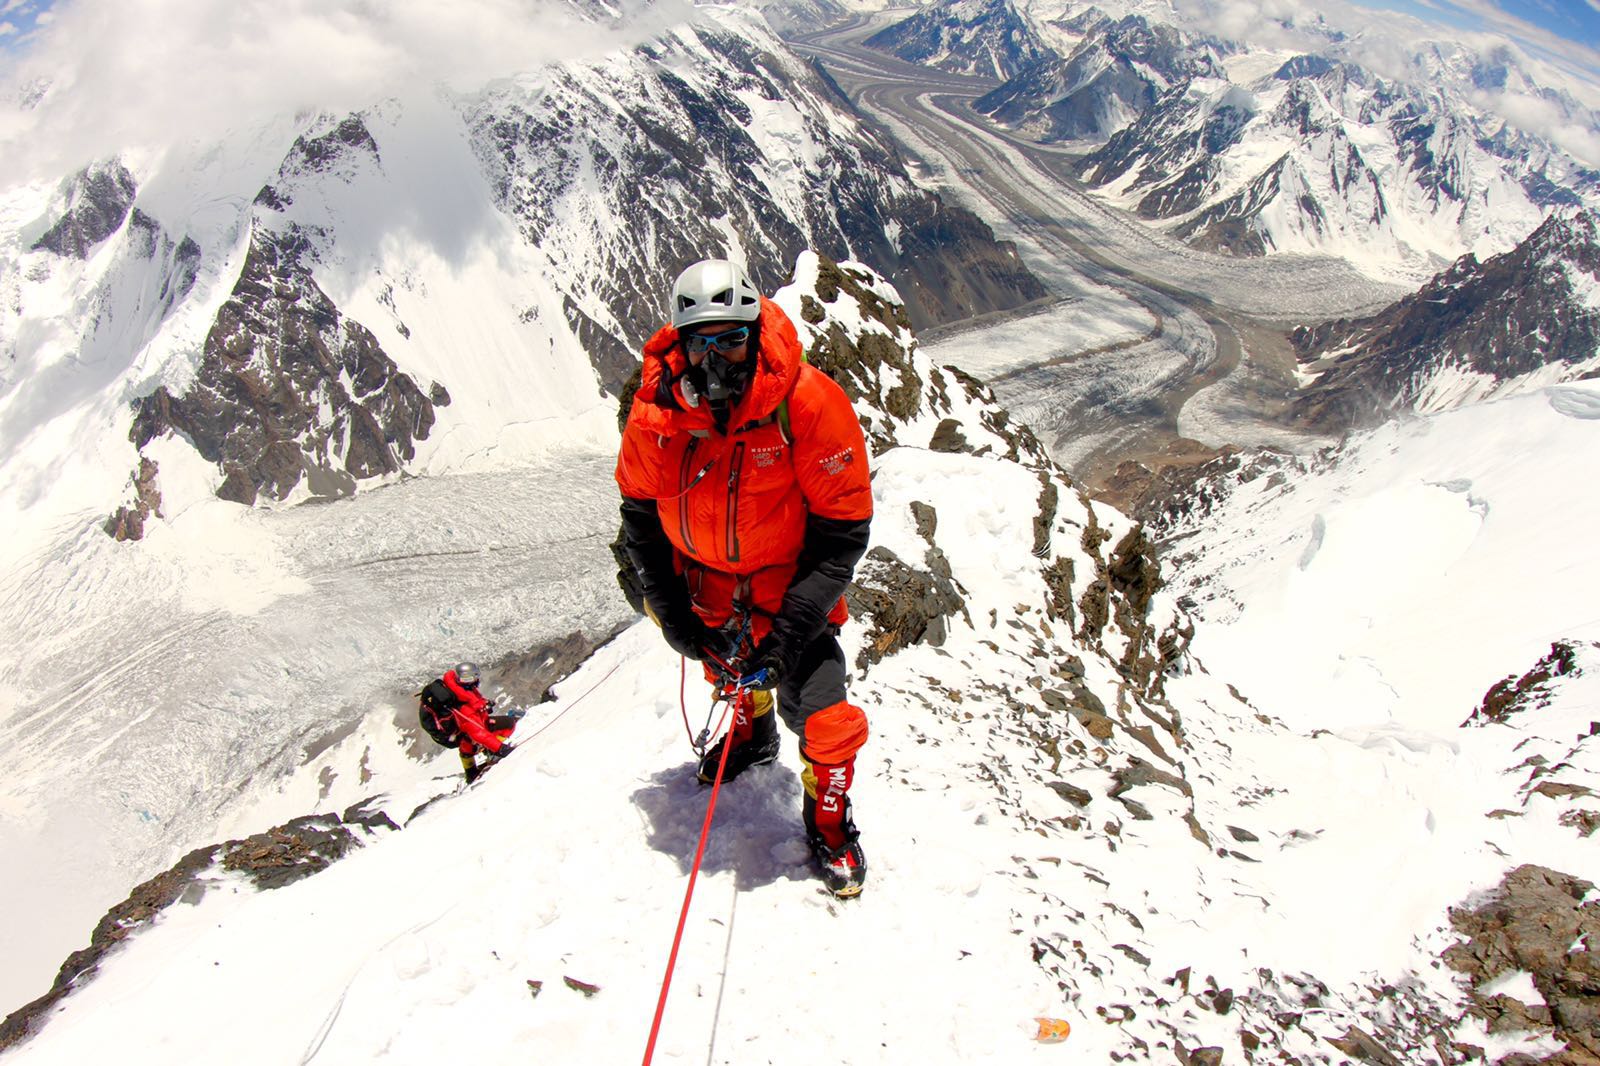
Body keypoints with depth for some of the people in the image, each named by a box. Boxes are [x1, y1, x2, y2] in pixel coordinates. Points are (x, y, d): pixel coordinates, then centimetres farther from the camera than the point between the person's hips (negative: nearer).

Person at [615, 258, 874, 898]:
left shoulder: (808, 405, -26)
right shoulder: (655, 414, -16)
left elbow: (841, 534, -20)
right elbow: (641, 517, 0)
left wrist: (786, 633, -24)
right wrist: (671, 614, -6)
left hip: (790, 591, -3)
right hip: (704, 592, 3)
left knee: (819, 712, -12)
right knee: (732, 666, 26)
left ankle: (830, 825, 19)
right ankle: (752, 731, 63)